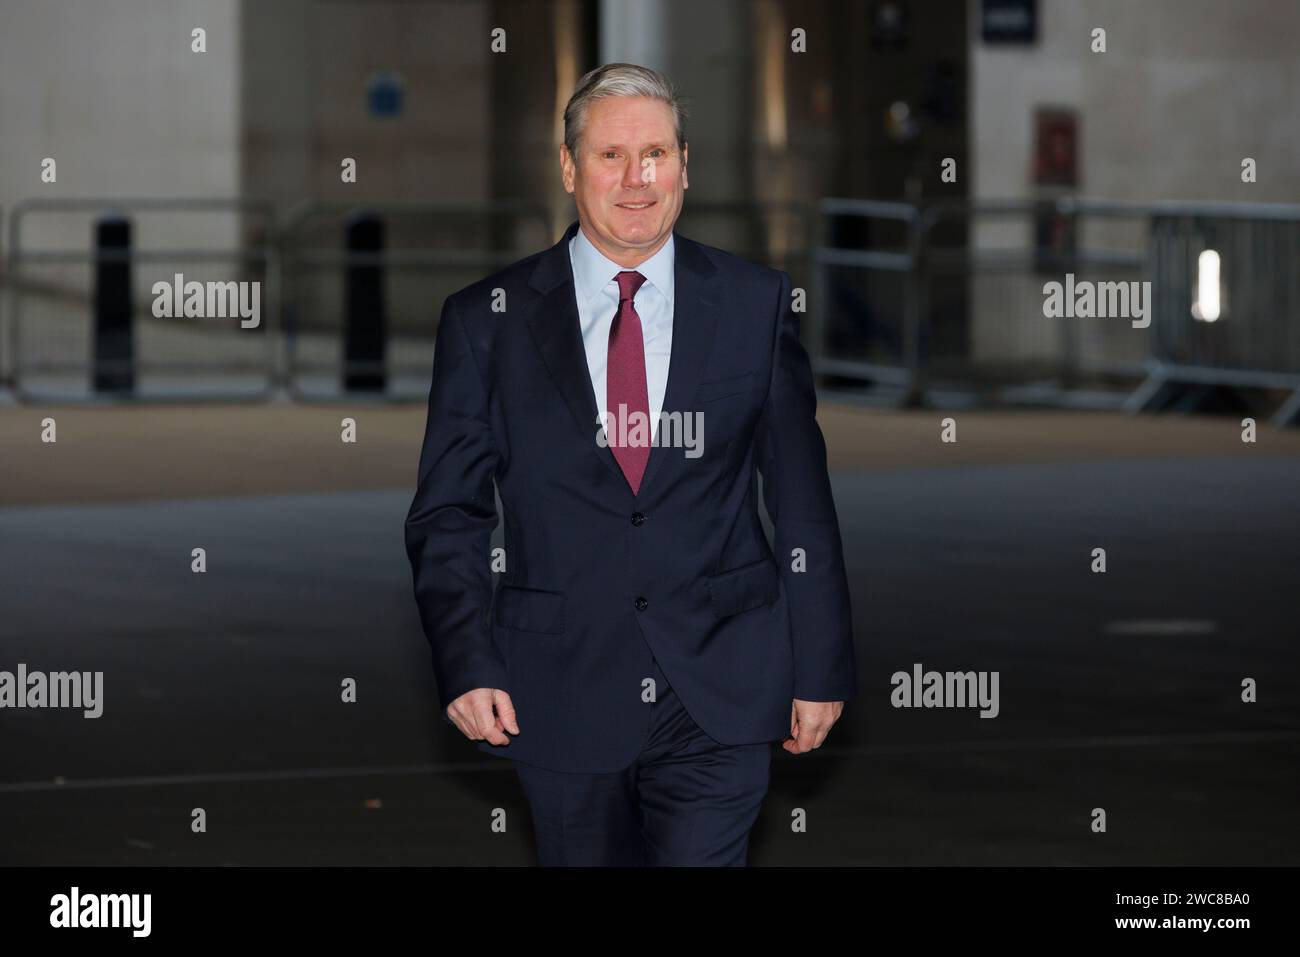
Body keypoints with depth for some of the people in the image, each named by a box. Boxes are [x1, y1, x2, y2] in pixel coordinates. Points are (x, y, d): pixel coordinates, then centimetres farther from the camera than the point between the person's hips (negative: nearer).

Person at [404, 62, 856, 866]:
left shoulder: (756, 303, 5)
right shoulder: (489, 320, 3)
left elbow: (802, 497, 7)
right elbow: (448, 514, 4)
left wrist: (821, 668, 5)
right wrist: (467, 665, -8)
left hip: (719, 693, 0)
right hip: (562, 697, 1)